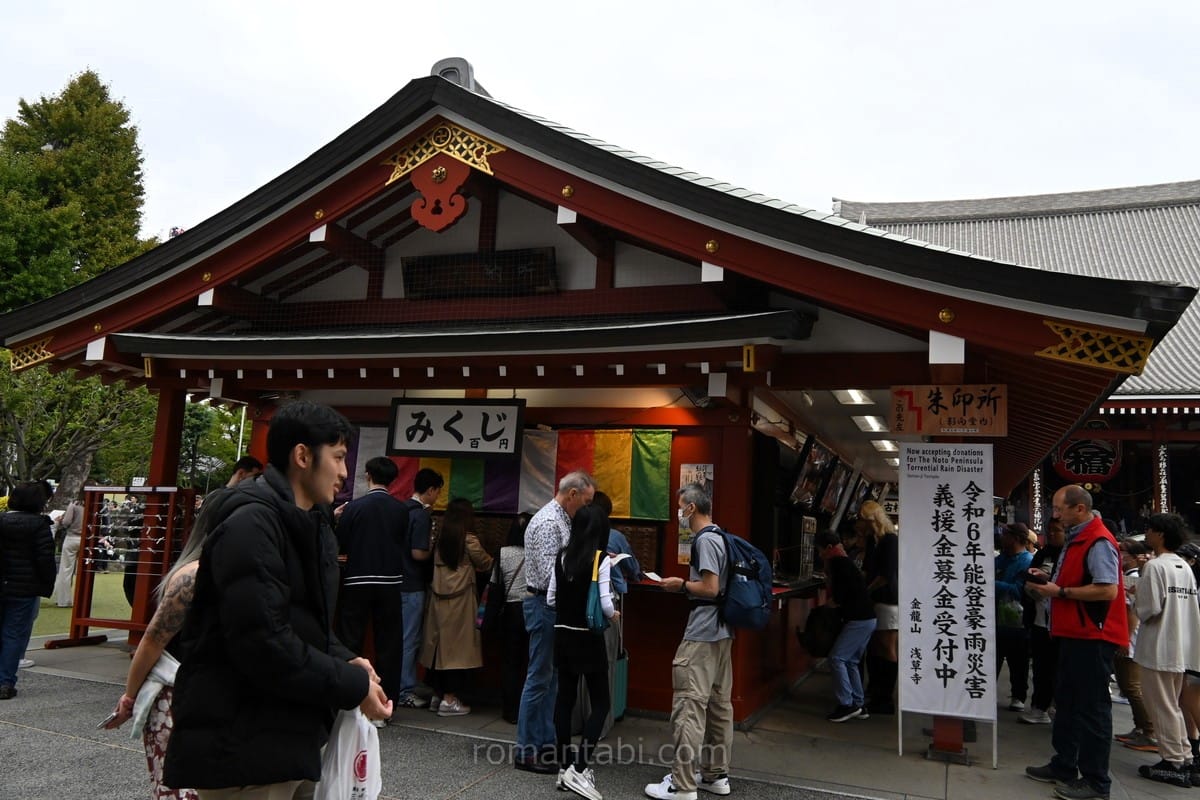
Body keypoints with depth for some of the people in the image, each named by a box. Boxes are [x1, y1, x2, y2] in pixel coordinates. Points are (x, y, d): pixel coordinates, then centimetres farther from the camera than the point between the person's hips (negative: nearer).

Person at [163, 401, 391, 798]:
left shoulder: (312, 526, 12)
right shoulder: (251, 526, -19)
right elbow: (264, 644, -26)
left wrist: (344, 661, -1)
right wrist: (352, 687, -17)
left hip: (292, 741, 9)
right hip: (243, 749, -9)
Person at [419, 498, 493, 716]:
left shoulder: (439, 538, 5)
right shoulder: (469, 540, -9)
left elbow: (434, 564, 13)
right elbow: (485, 564, 3)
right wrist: (490, 558, 26)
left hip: (438, 598, 6)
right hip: (459, 600, -6)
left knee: (439, 643, 12)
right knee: (456, 645, 0)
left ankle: (437, 694, 21)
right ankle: (449, 699, 2)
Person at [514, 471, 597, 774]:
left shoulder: (560, 520, 12)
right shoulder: (548, 524, -20)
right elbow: (549, 576, -25)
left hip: (553, 605, 10)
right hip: (544, 604, -10)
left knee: (551, 678, 15)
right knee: (540, 678, -2)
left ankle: (545, 742, 24)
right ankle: (526, 750, 8)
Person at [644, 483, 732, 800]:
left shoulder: (705, 540, -15)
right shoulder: (720, 537, 14)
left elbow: (710, 588, -21)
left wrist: (681, 585, -7)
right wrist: (687, 585, 11)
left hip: (702, 634, -10)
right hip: (722, 631, 10)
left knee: (689, 706, -7)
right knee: (719, 704, 14)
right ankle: (716, 775, 23)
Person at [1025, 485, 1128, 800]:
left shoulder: (1099, 542, -18)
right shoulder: (1075, 539, 14)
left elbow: (1107, 590, -27)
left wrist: (1060, 592, -21)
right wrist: (1048, 579, 8)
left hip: (1093, 637, -10)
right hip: (1073, 633, 10)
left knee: (1092, 707, 0)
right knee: (1066, 702, 17)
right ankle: (1064, 766, 28)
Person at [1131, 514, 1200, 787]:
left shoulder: (1154, 566, -16)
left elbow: (1148, 610, -18)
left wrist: (1135, 597, 1)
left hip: (1158, 648, -8)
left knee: (1162, 707, 1)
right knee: (1173, 705, 17)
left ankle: (1172, 764, 6)